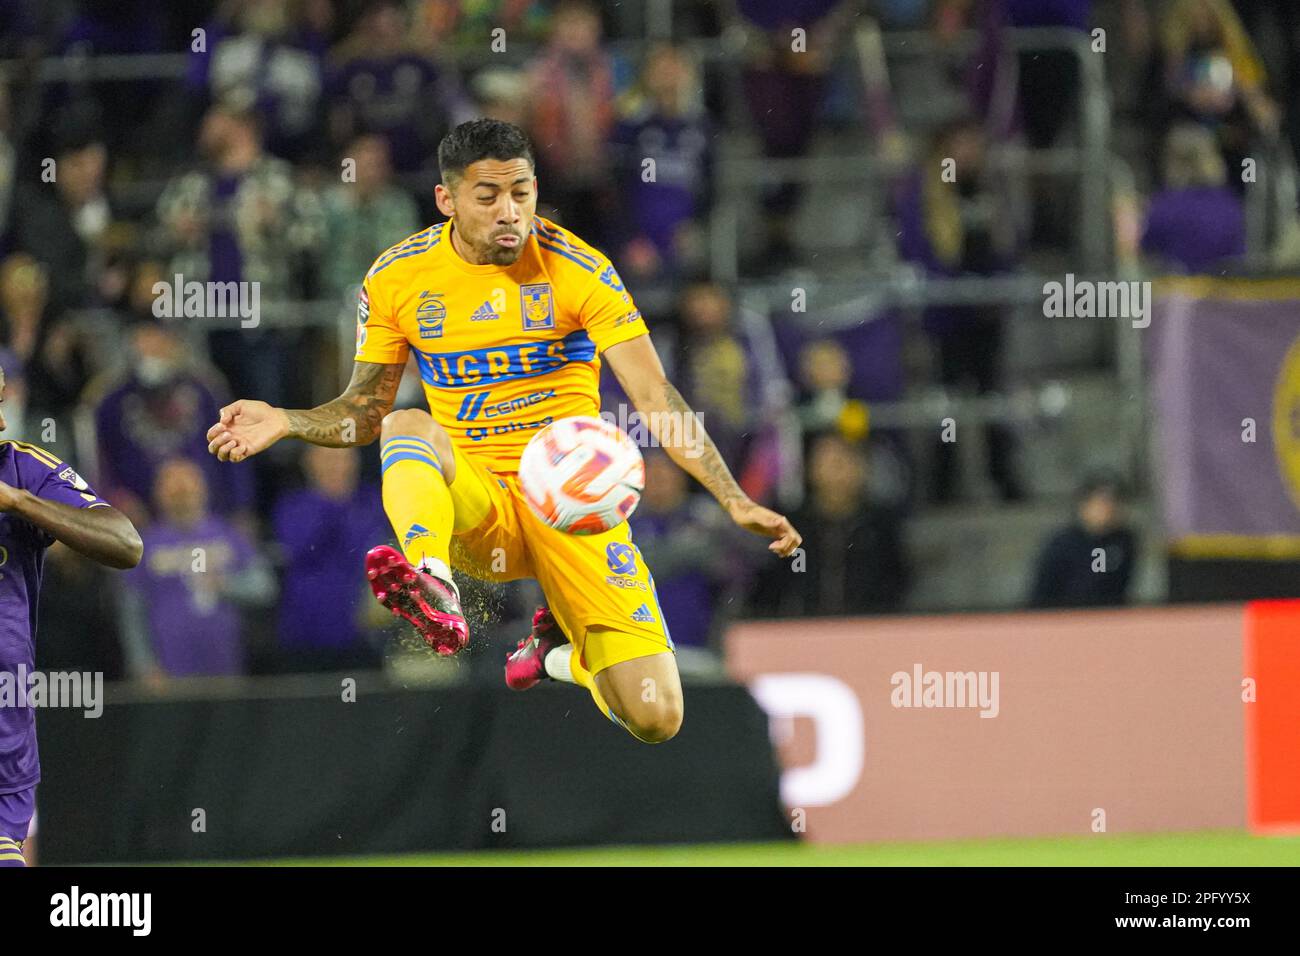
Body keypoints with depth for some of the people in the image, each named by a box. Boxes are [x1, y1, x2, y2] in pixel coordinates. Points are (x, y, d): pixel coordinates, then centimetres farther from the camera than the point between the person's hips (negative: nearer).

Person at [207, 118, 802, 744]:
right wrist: (286, 422, -11)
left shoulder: (578, 271, -6)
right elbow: (364, 411, 10)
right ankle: (434, 588, -59)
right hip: (472, 507, 1)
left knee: (655, 719, -15)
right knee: (407, 426, -33)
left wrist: (736, 503, -19)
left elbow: (657, 401, -9)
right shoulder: (396, 280, 0)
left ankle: (563, 650, 20)